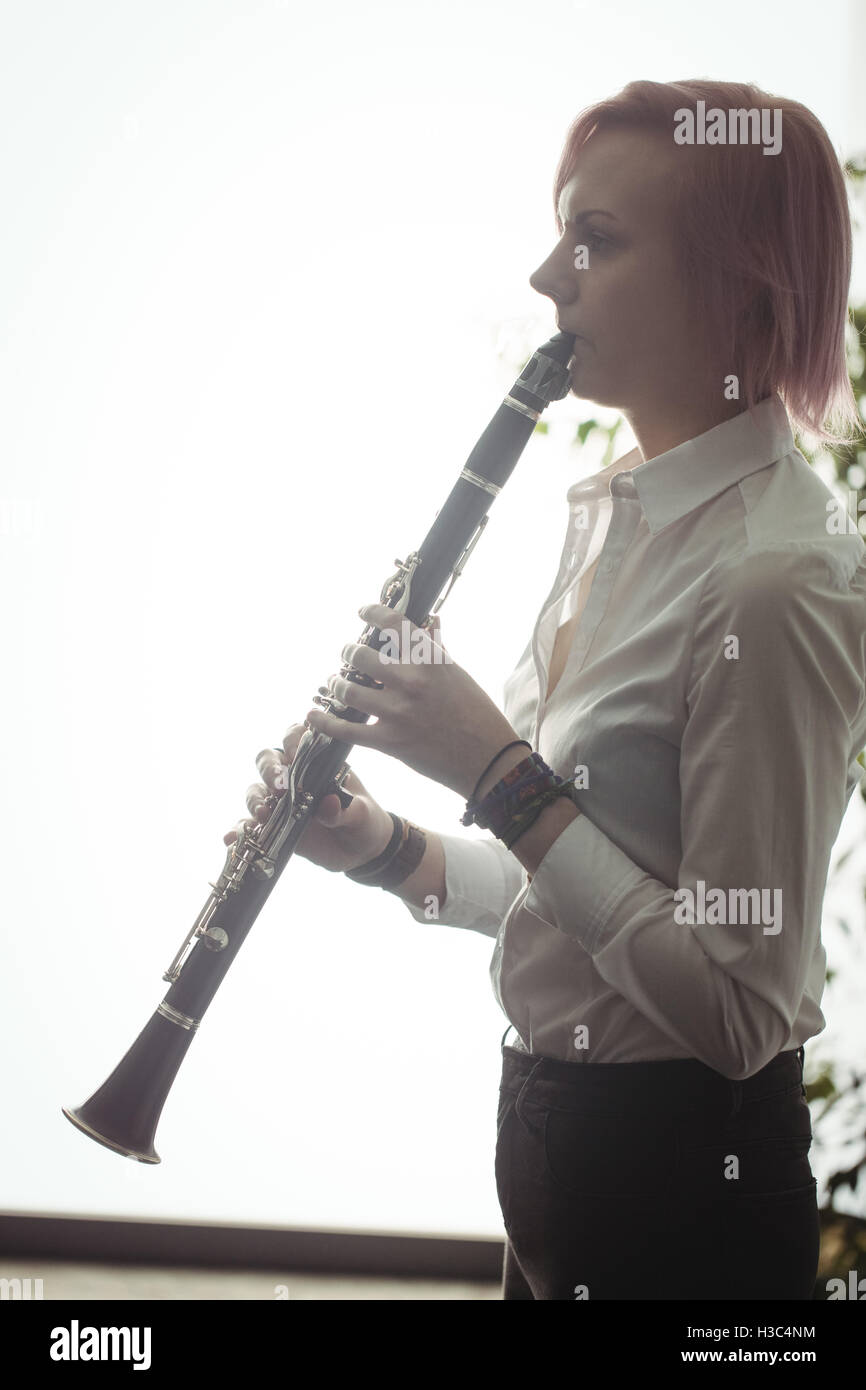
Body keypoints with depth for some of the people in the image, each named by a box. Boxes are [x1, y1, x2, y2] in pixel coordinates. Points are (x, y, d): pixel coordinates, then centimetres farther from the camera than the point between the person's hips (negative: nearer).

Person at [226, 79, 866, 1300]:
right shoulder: (615, 514, 6)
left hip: (680, 1189, -8)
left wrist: (503, 778, -24)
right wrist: (389, 850, -2)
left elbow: (740, 1010, -24)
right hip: (555, 1128, 8)